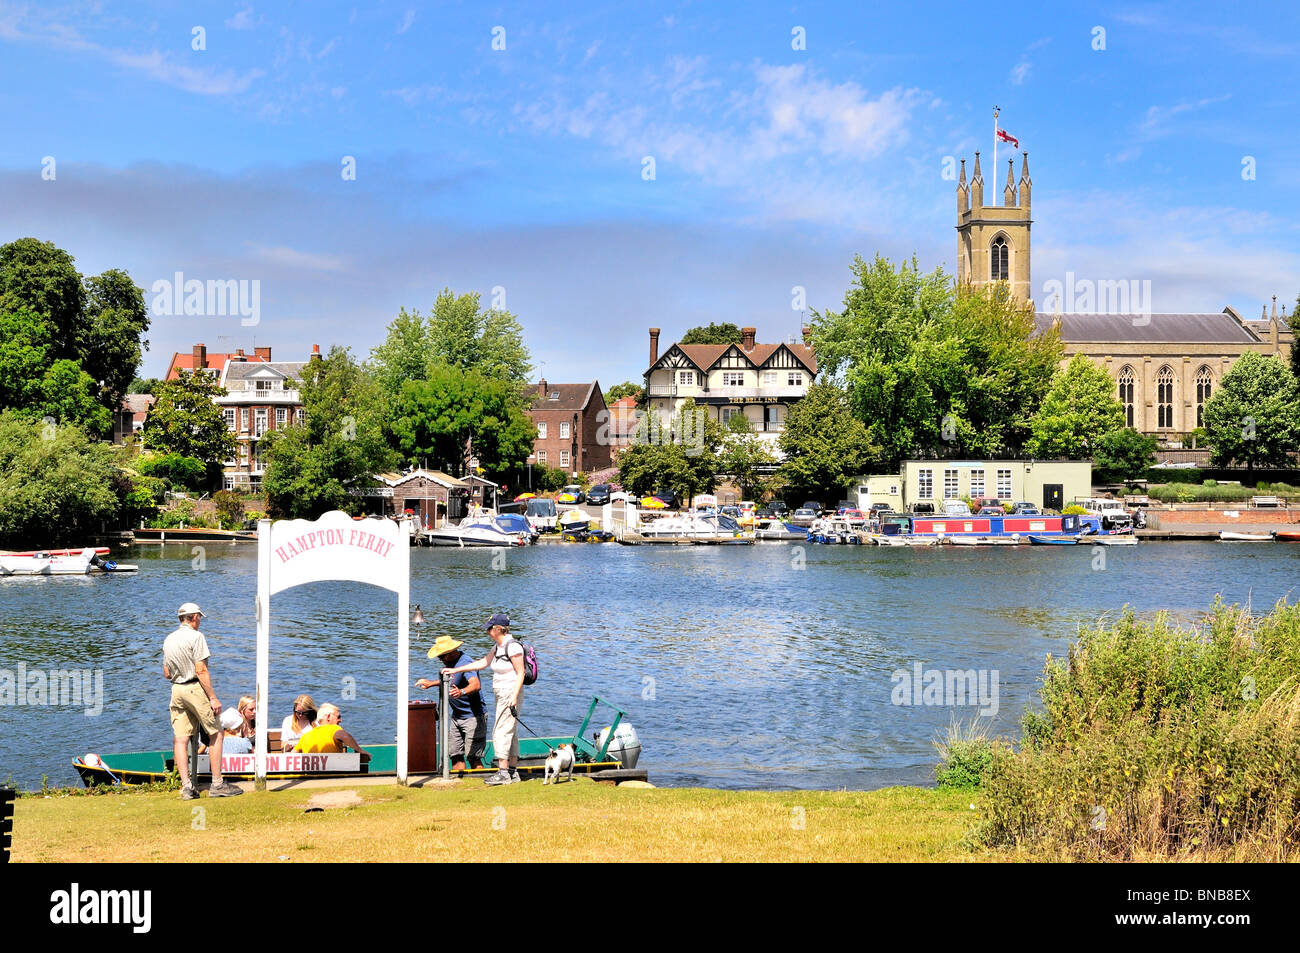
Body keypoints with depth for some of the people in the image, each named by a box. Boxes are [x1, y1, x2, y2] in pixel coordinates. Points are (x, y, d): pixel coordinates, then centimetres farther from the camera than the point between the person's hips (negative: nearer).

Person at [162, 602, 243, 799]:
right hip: (196, 688, -7)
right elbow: (201, 671, -14)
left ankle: (186, 787, -3)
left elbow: (166, 674, 15)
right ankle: (217, 784, -1)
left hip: (176, 690, 7)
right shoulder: (196, 636, -9)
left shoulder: (168, 640, 12)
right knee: (216, 734, 2)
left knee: (180, 739, 2)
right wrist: (213, 698, -13)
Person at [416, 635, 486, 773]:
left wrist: (462, 692, -56)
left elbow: (476, 685, -38)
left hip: (472, 716, -9)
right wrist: (431, 683, 35)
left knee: (473, 756, -11)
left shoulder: (465, 662, -21)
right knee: (455, 755, 5)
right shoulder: (449, 662, 9)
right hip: (456, 715, 9)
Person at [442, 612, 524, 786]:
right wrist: (455, 670, 20)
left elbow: (520, 673, -15)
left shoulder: (512, 646, -14)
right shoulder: (498, 646, 14)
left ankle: (503, 772, -9)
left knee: (501, 731, -10)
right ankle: (513, 772, 14)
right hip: (501, 694, 10)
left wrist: (514, 697, -20)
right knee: (510, 732, 10)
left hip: (510, 692, -10)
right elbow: (483, 662, 21)